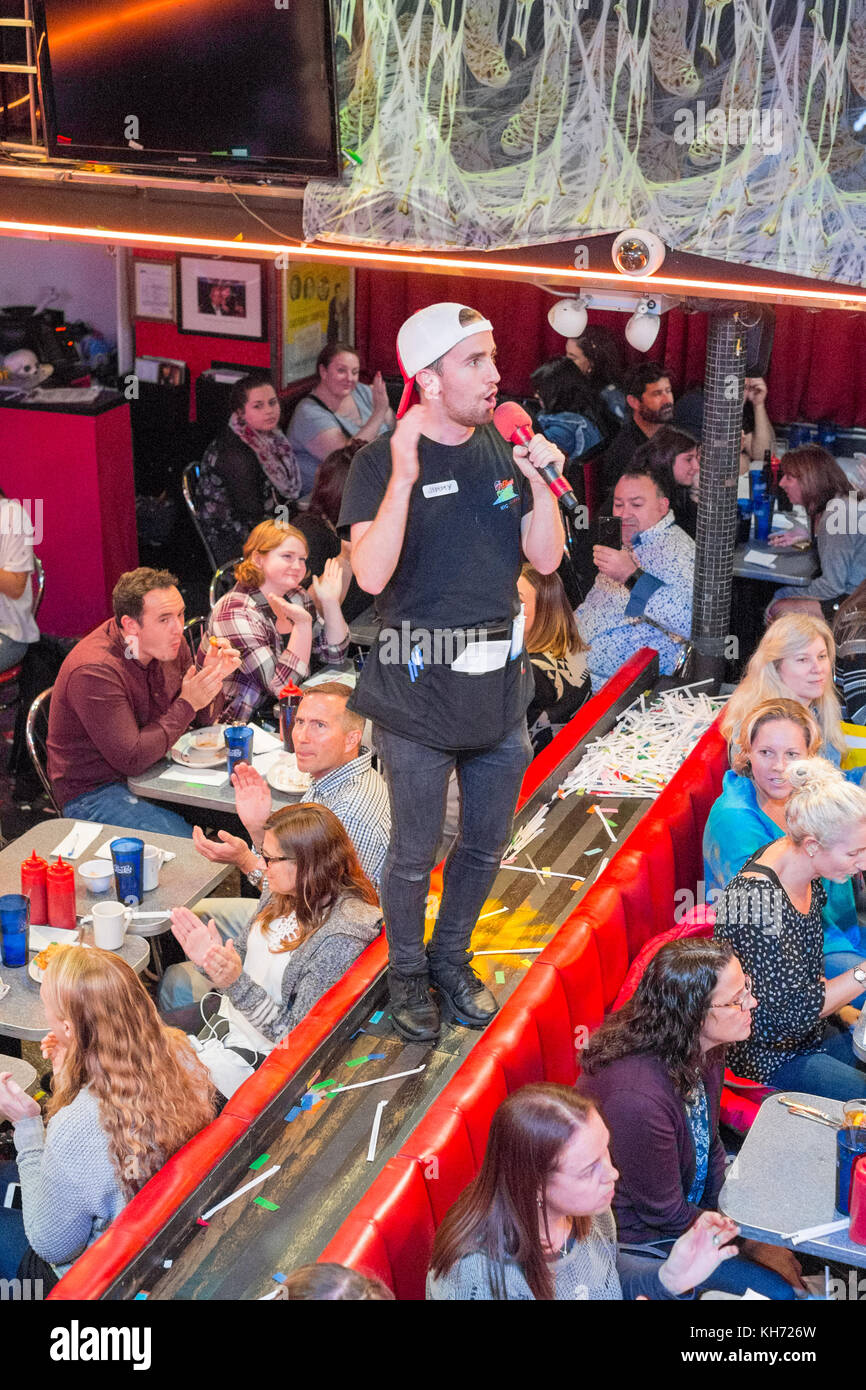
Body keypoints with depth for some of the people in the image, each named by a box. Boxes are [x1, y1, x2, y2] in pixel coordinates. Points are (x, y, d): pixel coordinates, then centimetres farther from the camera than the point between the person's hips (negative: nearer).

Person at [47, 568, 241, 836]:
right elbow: (132, 759, -27)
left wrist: (213, 677, -13)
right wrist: (187, 704, -23)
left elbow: (205, 718, 9)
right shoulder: (94, 670, -26)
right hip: (97, 792, -7)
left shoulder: (169, 642, -2)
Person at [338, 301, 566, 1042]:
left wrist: (541, 481, -13)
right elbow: (371, 574, -24)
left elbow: (546, 559, 2)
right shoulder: (381, 462, -12)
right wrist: (404, 478, -32)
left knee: (486, 847, 19)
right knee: (415, 855, 10)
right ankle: (408, 973, 34)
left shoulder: (505, 450, 2)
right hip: (419, 696, -5)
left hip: (501, 690, 5)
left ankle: (452, 959, 40)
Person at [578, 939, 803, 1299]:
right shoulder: (636, 1097, -39)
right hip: (634, 1233, -8)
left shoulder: (702, 1050, -13)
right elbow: (663, 1213, -24)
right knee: (776, 1290, -10)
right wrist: (749, 1247, -13)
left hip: (694, 1196, 8)